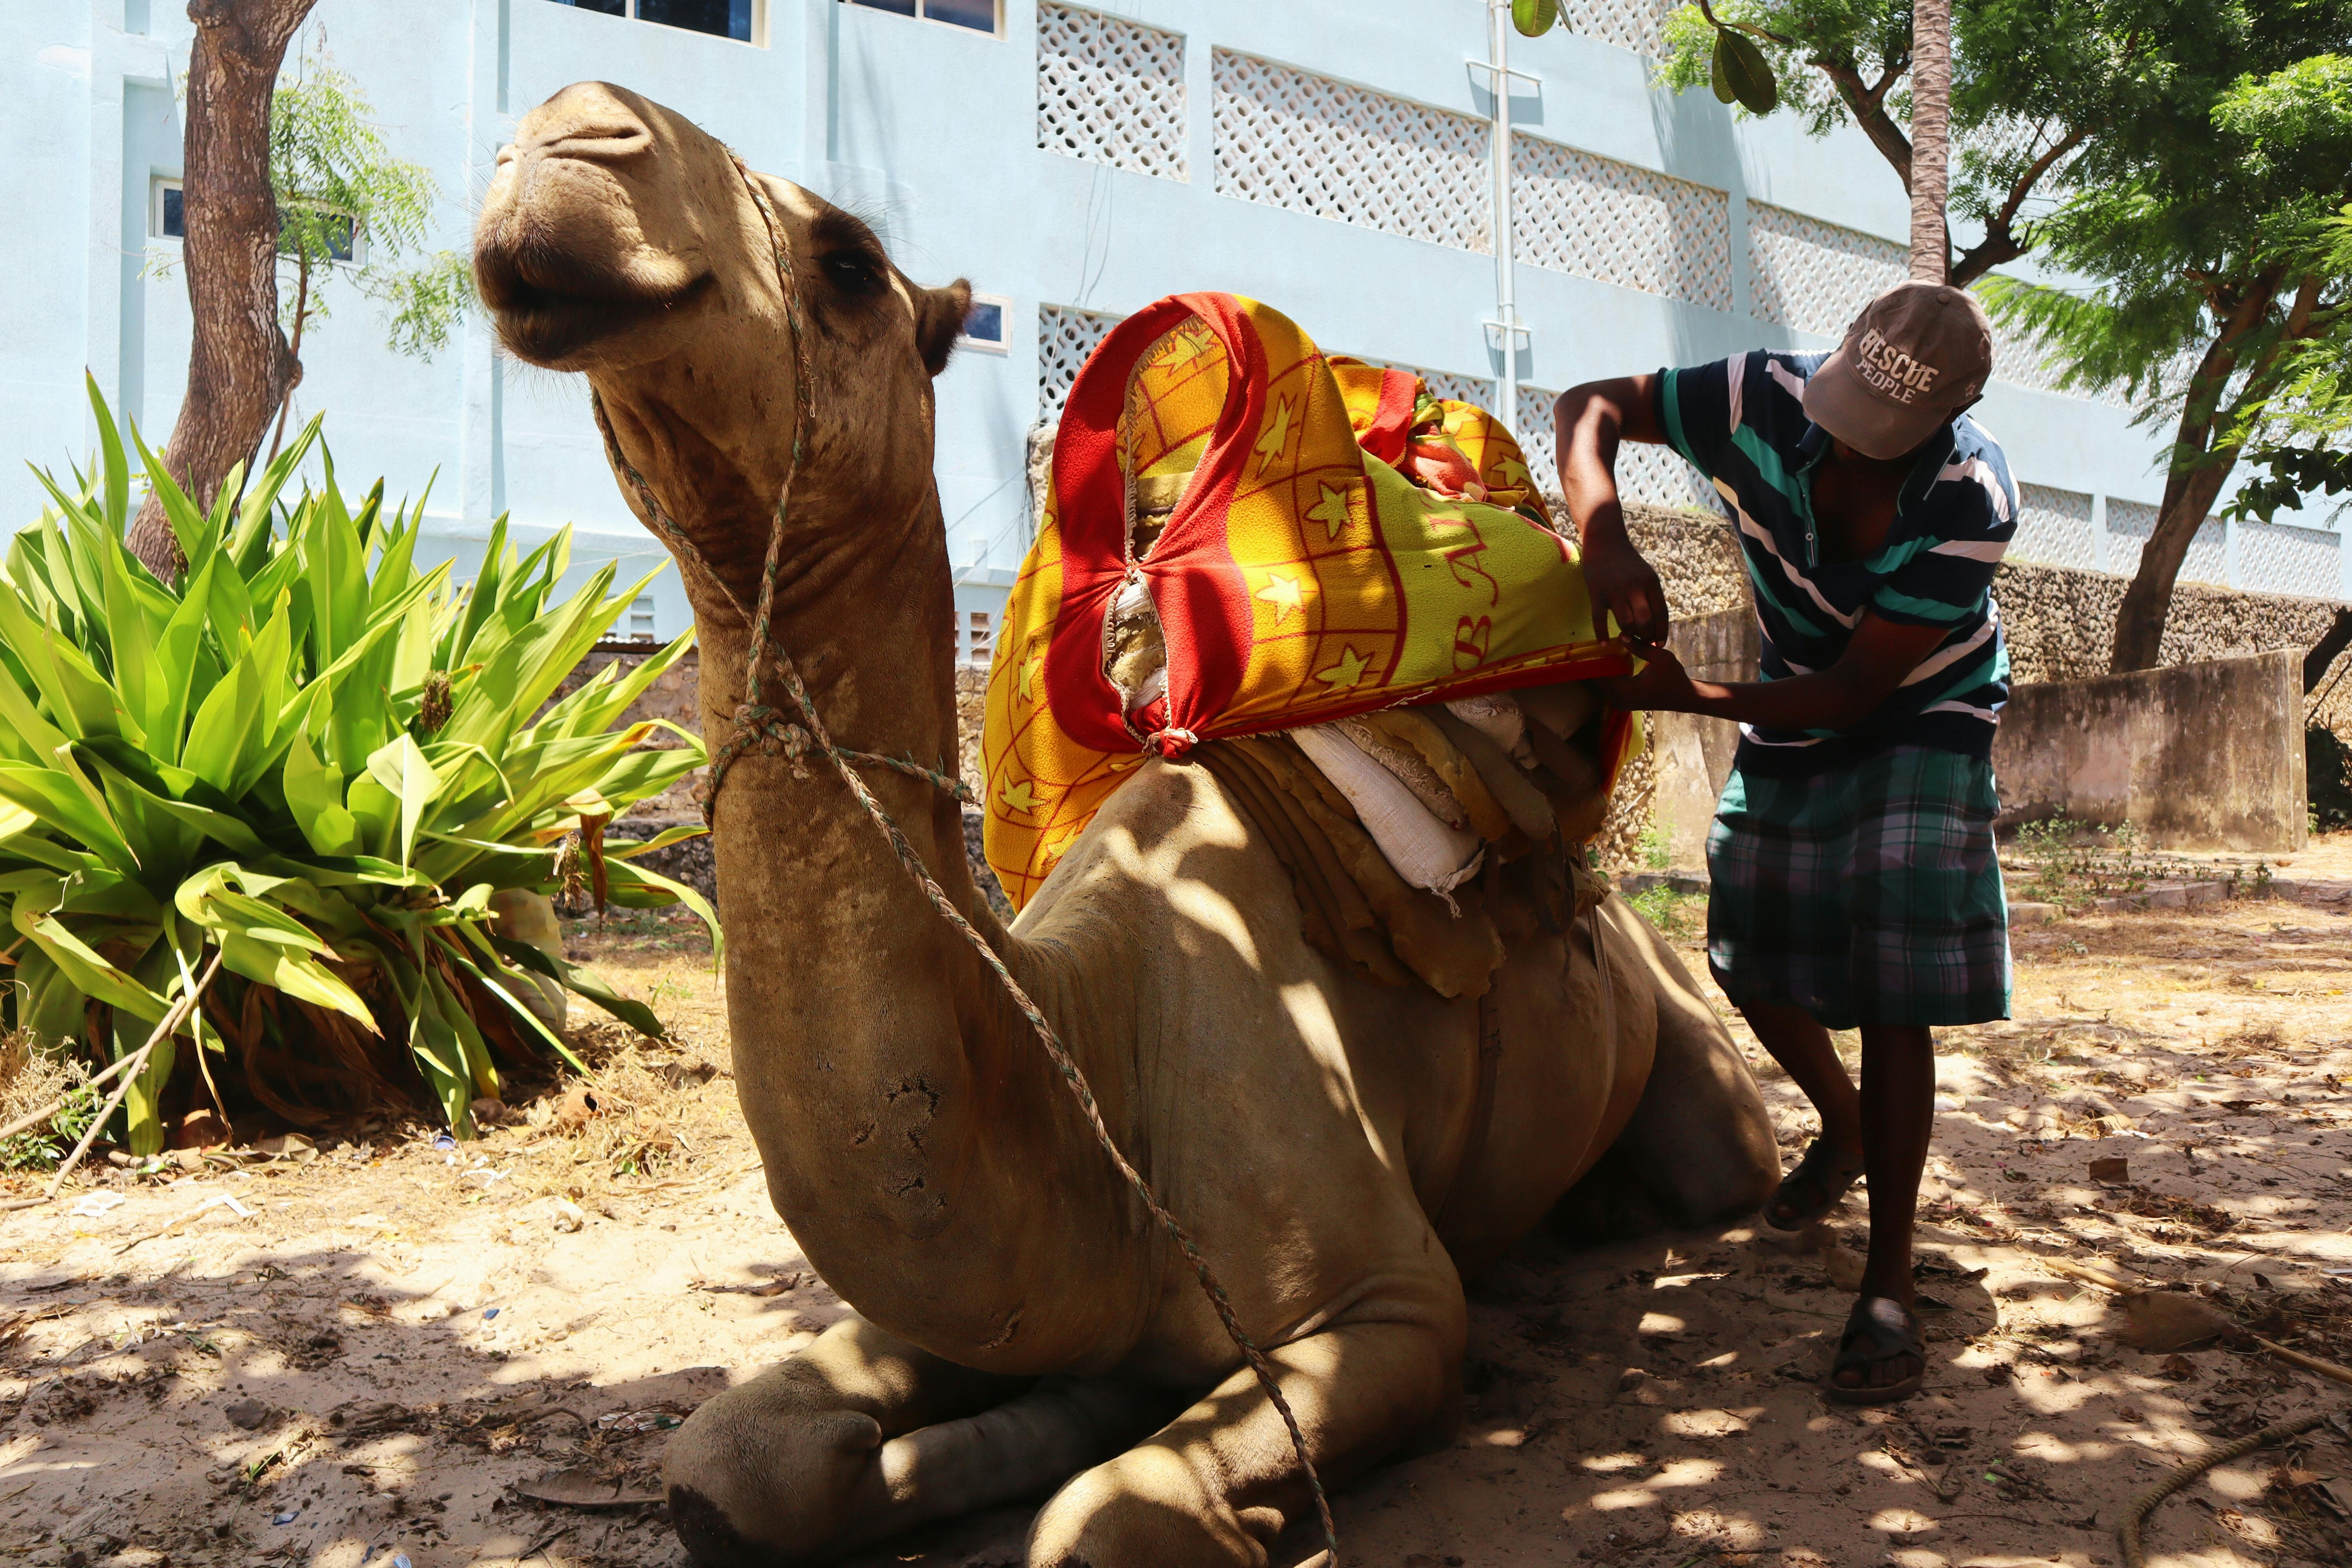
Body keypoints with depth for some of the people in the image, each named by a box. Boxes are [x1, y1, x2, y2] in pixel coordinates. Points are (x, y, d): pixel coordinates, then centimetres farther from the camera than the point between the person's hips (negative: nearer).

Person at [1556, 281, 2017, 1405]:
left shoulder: (1971, 503, -30)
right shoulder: (1765, 399, -24)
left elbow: (1857, 690, -27)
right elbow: (1591, 406, -15)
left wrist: (1691, 699, -34)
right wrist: (1605, 541, -33)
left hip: (1919, 722, -4)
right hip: (1793, 713, 4)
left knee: (1890, 990, -14)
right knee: (1749, 957, 10)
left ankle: (1888, 1287, -6)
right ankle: (1844, 1127, 41)